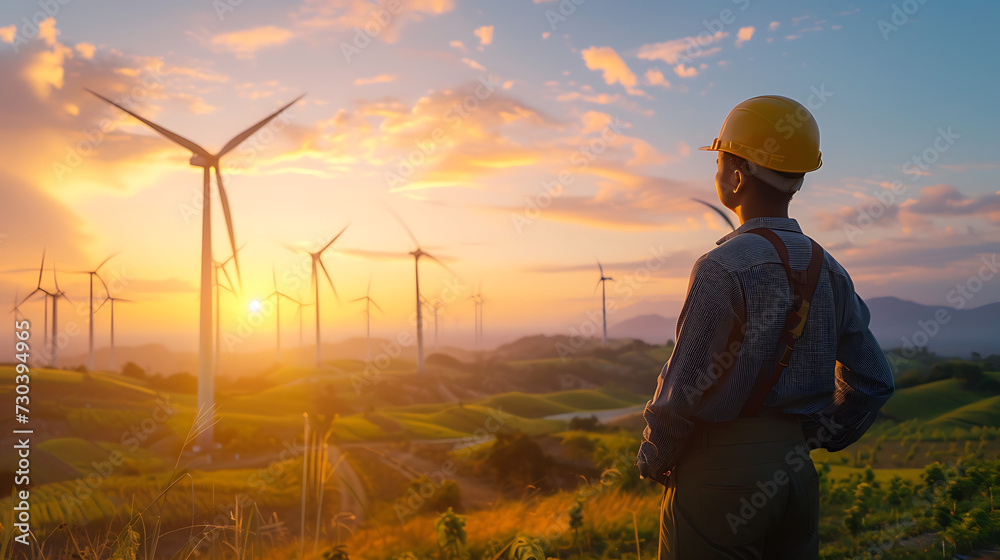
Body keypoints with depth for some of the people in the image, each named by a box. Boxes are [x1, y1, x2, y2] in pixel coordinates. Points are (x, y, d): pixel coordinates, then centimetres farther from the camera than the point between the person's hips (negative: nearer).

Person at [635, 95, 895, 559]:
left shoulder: (723, 268, -18)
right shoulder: (828, 271, 6)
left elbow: (684, 391, -17)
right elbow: (873, 382, 12)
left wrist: (652, 460, 0)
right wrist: (807, 440, 18)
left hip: (719, 474, -7)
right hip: (796, 473, 7)